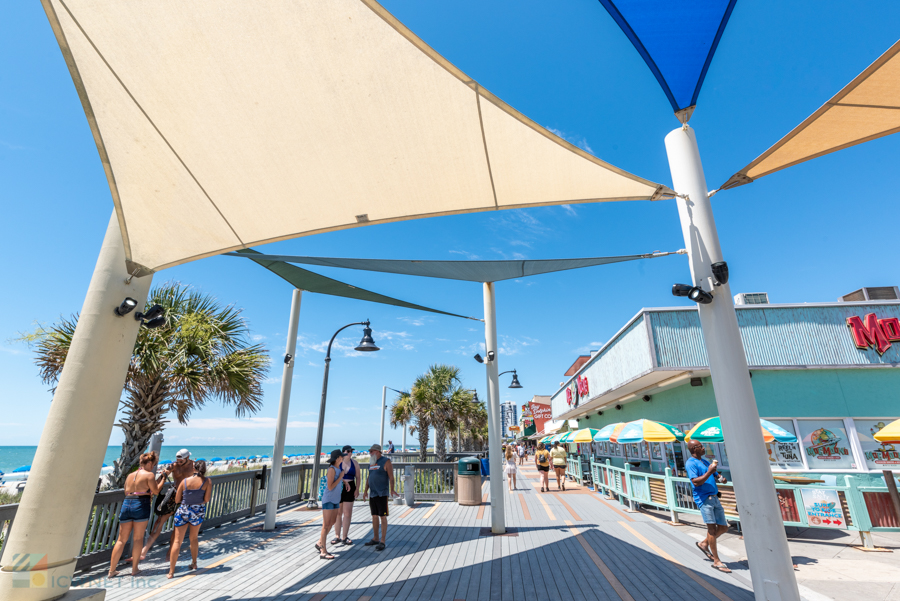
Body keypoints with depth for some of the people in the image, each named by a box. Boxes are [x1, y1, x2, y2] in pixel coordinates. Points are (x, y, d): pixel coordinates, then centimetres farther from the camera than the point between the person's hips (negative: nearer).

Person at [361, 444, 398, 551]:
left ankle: (382, 541, 2)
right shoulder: (371, 463, 13)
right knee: (374, 516, 14)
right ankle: (375, 539, 25)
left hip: (382, 494, -7)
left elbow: (391, 477, -15)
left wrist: (392, 489, -26)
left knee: (382, 516, -4)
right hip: (372, 494, 7)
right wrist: (365, 490, 13)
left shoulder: (386, 462, -9)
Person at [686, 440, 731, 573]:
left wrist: (721, 478, 1)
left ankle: (704, 544, 28)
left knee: (723, 527, 10)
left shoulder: (704, 461, 18)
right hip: (703, 498, -8)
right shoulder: (691, 463, -9)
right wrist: (709, 472, -24)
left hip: (714, 498, 8)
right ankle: (716, 561, -1)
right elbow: (696, 482, -18)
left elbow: (715, 475, 24)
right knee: (712, 527, -9)